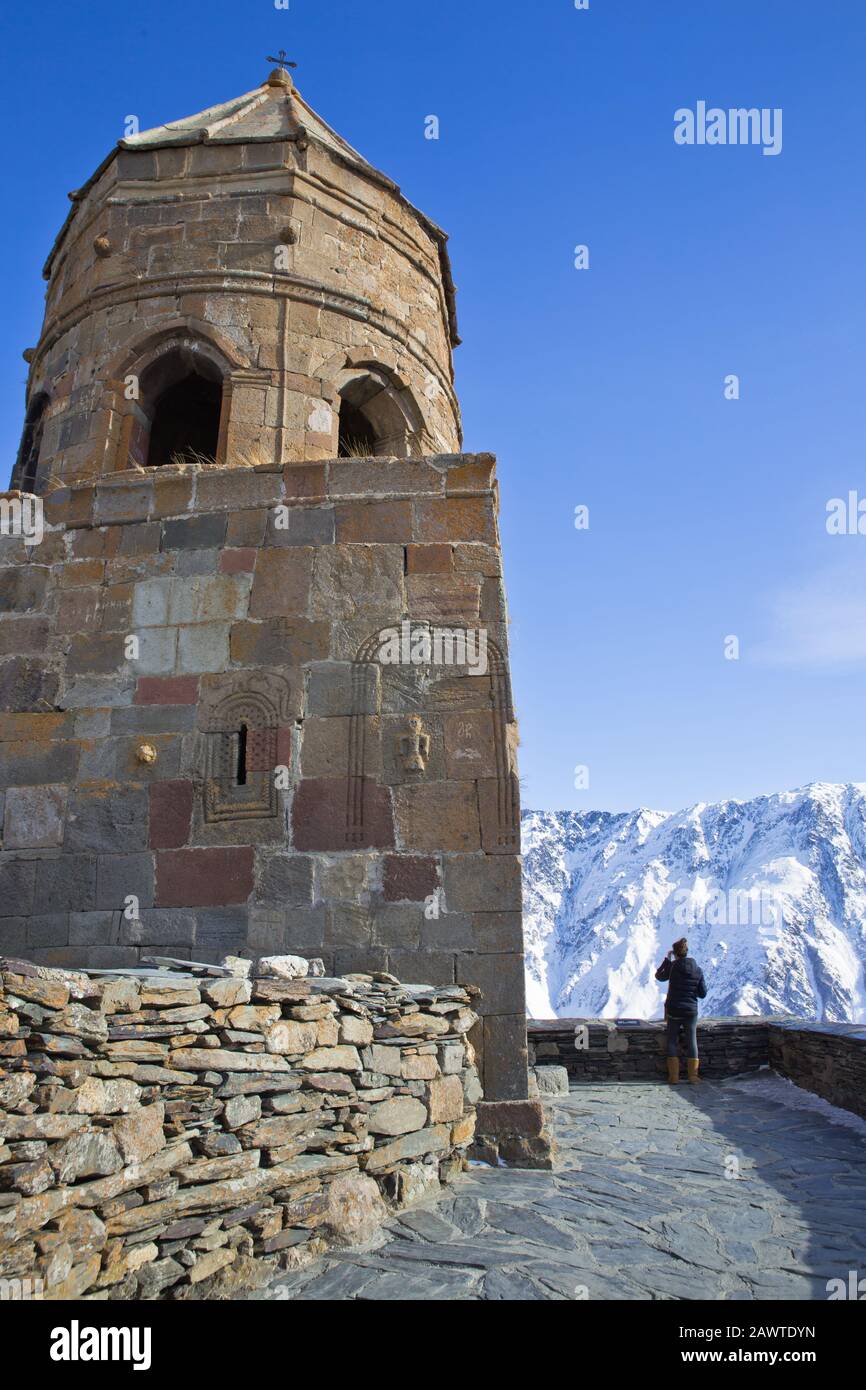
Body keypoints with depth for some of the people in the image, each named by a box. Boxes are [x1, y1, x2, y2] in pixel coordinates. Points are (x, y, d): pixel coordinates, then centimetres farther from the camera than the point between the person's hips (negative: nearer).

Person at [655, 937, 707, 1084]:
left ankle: (673, 1076, 8)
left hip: (673, 1010, -2)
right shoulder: (698, 970, -3)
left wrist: (667, 960, 9)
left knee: (672, 1041, 8)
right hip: (691, 1011, 2)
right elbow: (703, 994, 0)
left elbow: (659, 976, 7)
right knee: (692, 1041, 12)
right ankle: (693, 1075, 13)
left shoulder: (672, 967, -12)